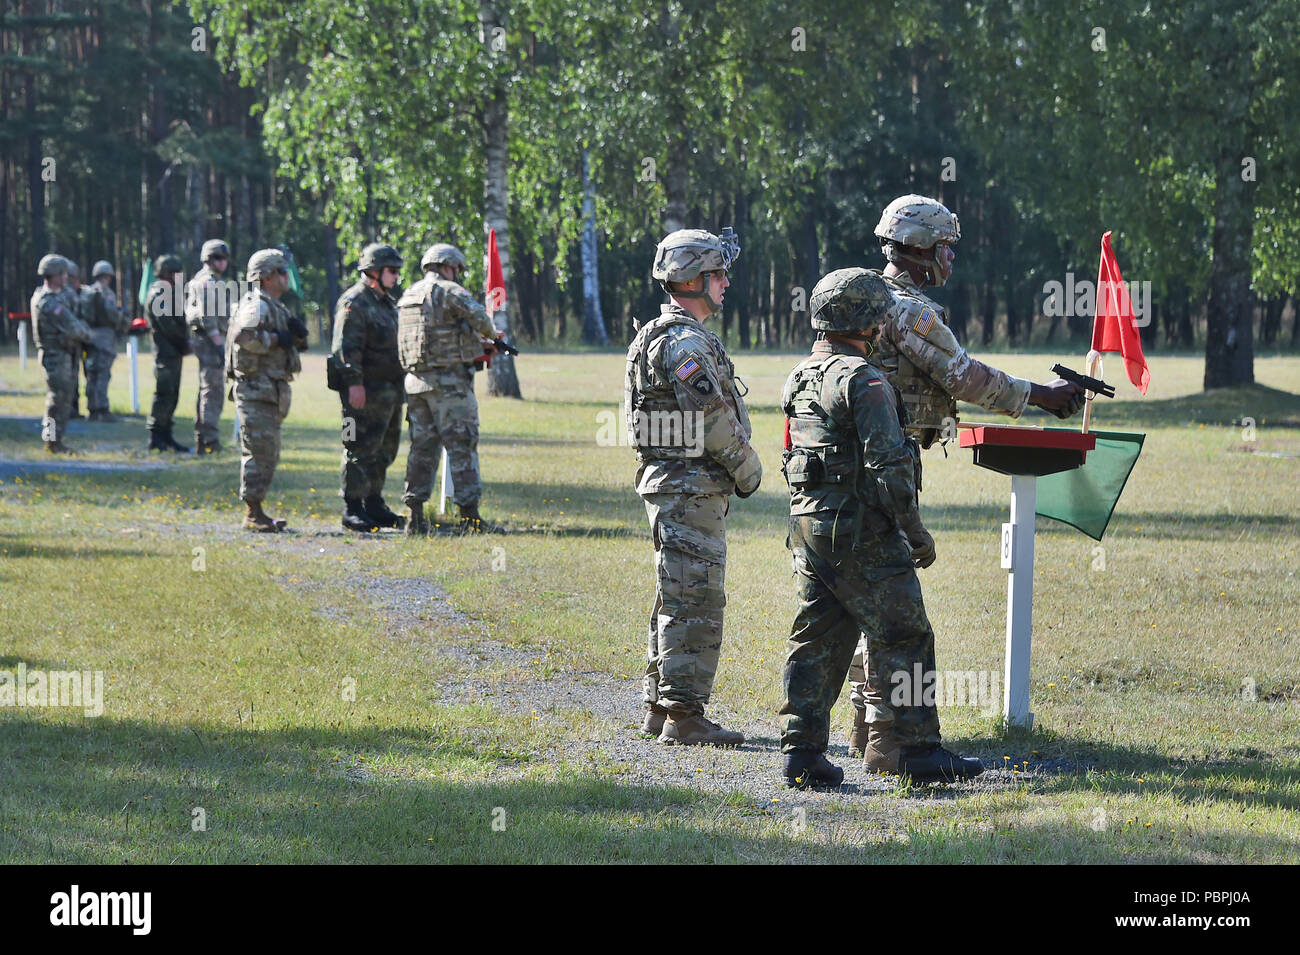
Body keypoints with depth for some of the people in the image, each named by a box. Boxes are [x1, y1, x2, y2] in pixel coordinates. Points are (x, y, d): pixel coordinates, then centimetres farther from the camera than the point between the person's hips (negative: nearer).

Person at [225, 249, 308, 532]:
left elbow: (297, 344, 28)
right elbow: (243, 335, -29)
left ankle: (256, 511, 18)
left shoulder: (275, 307, 21)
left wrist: (298, 333, 5)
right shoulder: (256, 305, -11)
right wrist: (276, 339, -20)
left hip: (271, 390, 11)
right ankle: (253, 514, -9)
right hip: (256, 388, -11)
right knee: (260, 450, -11)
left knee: (268, 453, 13)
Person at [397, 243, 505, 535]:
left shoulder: (407, 296, 16)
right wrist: (491, 335, 1)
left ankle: (415, 516, 6)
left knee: (422, 447, 10)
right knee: (462, 446, -3)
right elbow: (478, 317, -21)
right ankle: (469, 515, -5)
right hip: (448, 380, -7)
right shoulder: (449, 291, -7)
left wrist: (475, 341, 22)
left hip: (415, 380, 7)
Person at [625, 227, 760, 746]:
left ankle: (660, 706, 20)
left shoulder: (662, 335, 17)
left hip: (671, 484, 11)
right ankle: (684, 716, -8)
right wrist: (748, 468, -6)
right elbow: (715, 417, -20)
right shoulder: (684, 342, -17)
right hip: (691, 488, -11)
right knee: (695, 603, -9)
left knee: (677, 601, 15)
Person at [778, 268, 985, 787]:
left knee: (817, 641, 10)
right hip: (860, 530, -9)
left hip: (808, 525, 9)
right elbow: (887, 466, -19)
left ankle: (802, 752, 8)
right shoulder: (864, 380, -15)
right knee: (902, 637, -1)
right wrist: (915, 530, -13)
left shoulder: (802, 377, 13)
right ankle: (909, 747, 1)